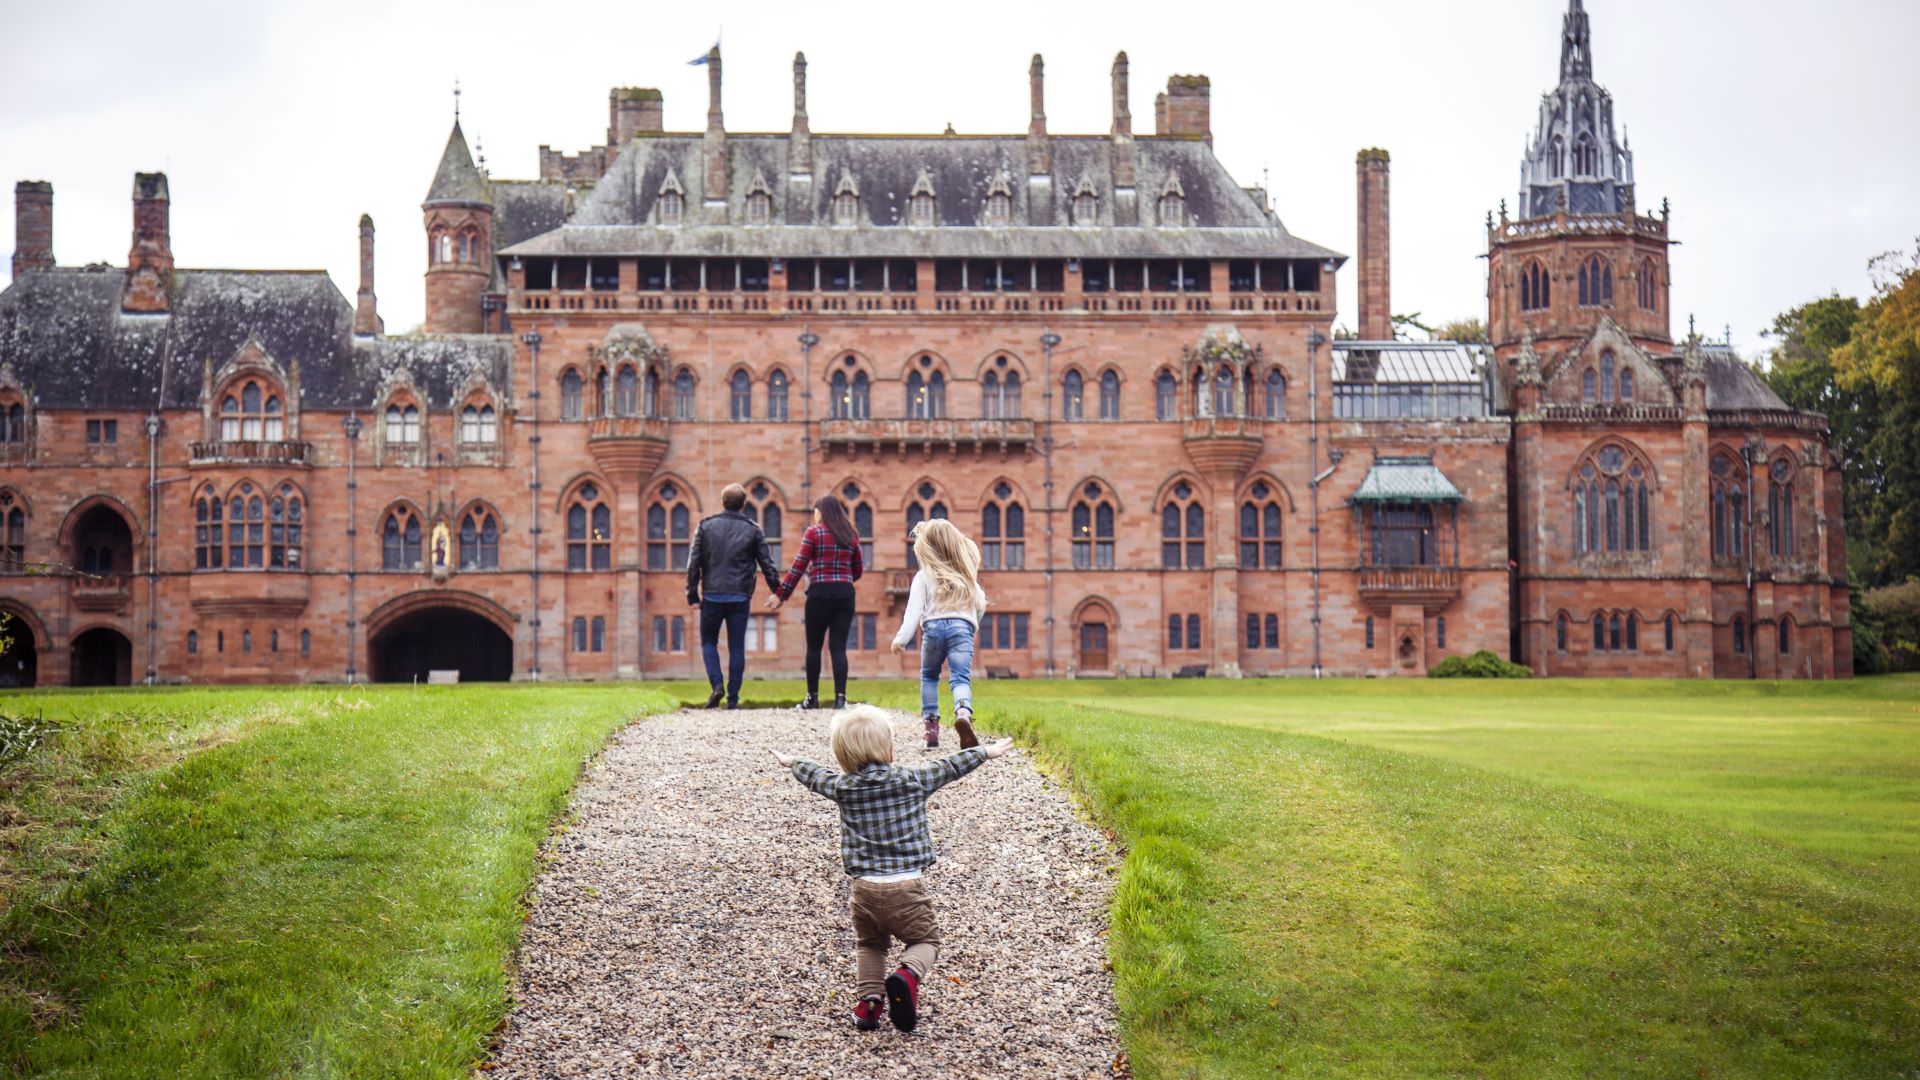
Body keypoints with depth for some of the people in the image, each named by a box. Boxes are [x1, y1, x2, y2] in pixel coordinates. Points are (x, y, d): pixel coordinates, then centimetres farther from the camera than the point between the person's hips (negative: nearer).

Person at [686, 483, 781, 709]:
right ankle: (733, 698, 3)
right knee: (737, 647, 6)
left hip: (712, 595, 0)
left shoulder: (706, 526, 1)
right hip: (740, 597, 0)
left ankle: (716, 684, -7)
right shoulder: (752, 529, 2)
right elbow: (767, 564, 2)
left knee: (708, 642, 14)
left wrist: (692, 595, 3)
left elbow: (693, 563, -1)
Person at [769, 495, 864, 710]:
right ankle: (840, 697, -8)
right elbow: (858, 571, 14)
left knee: (814, 647, 8)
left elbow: (798, 567, -4)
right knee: (838, 647, 2)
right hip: (845, 594, 4)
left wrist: (780, 594, 1)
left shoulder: (813, 533, -2)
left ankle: (812, 698, 12)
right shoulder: (851, 535, 11)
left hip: (820, 594, -3)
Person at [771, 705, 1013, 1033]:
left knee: (869, 944, 25)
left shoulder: (843, 787, 3)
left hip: (865, 886, 3)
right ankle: (908, 975, -19)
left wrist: (791, 762, 44)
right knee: (925, 940, 12)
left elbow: (816, 775, 22)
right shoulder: (912, 781, -2)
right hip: (907, 887, -2)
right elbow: (949, 767, 11)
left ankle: (868, 999, 8)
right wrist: (987, 752, 27)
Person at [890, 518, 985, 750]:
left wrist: (901, 637, -6)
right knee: (961, 678, -11)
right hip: (961, 626, 1)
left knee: (929, 676, 21)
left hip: (933, 626, -1)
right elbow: (981, 604, 23)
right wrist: (973, 625, 41)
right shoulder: (966, 574, 19)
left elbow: (914, 609, -3)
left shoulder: (924, 576, 7)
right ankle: (963, 714, -43)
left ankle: (931, 725, 12)